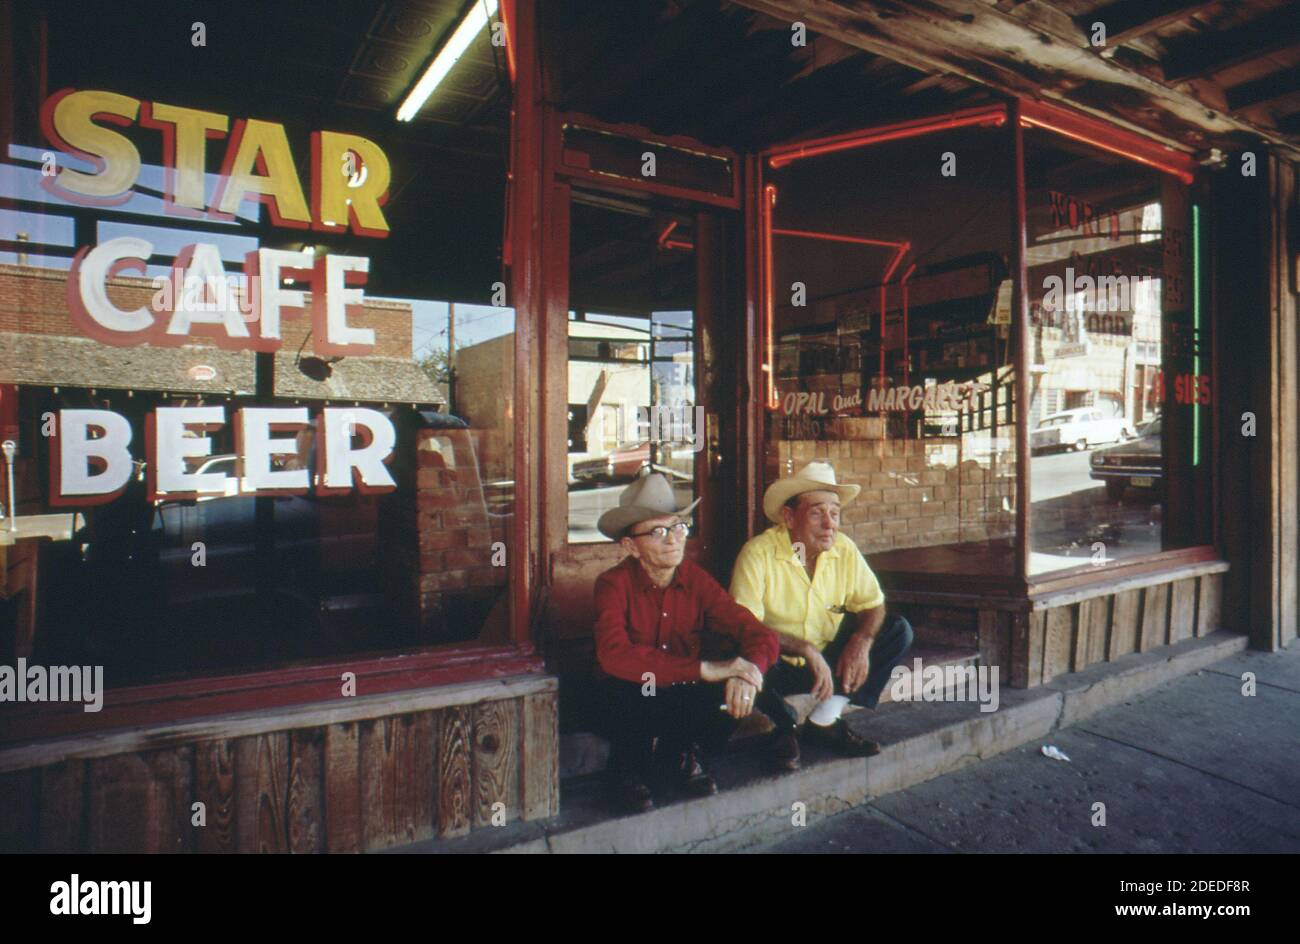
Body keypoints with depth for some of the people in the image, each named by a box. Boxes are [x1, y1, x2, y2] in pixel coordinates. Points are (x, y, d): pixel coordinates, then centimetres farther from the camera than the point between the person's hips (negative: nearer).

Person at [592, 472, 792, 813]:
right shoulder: (614, 584, -18)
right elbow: (613, 655, -35)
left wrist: (746, 672, -35)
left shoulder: (696, 580, -6)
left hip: (685, 697, 4)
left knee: (743, 692, -23)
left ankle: (679, 753, 9)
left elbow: (760, 635, -10)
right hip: (633, 706, -3)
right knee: (626, 688, -34)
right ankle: (628, 766, 0)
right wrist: (705, 669, -39)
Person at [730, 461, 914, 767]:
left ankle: (825, 720, -6)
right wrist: (805, 650, -35)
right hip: (780, 667, -5)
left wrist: (862, 641, -20)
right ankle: (784, 724, -3)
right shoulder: (758, 553, -21)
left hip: (830, 660, 6)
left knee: (899, 631, -6)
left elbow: (872, 605, 1)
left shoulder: (844, 549, -5)